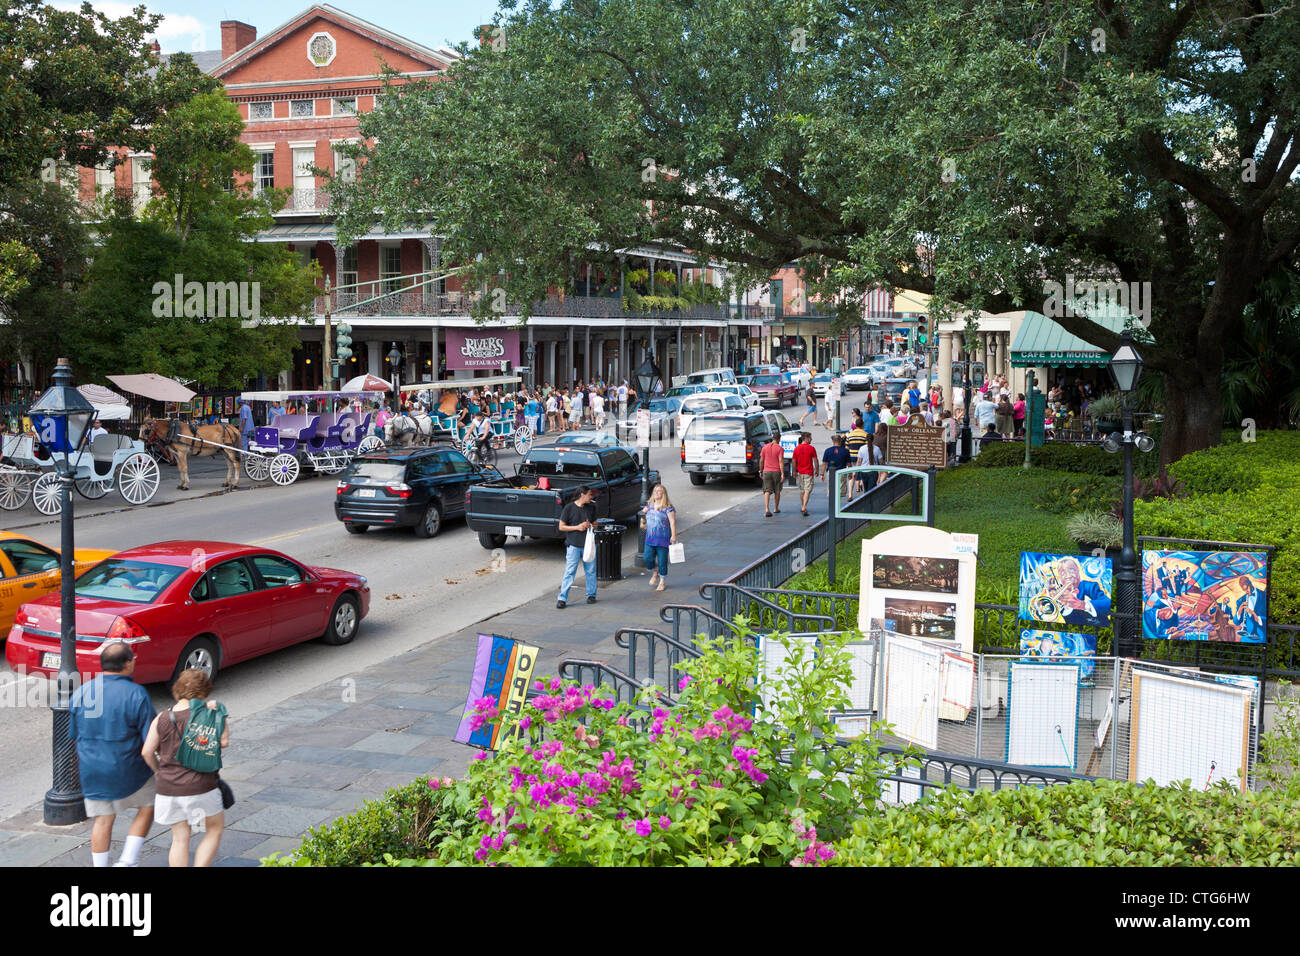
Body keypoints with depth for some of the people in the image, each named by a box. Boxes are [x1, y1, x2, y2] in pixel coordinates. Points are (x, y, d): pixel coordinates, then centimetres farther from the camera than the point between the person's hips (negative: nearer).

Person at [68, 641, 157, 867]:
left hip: (91, 770, 4)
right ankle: (128, 860, 12)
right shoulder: (136, 694, -16)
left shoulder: (80, 693, -2)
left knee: (102, 820, 15)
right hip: (127, 770, -4)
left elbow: (72, 735, 6)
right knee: (148, 806, 17)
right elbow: (151, 738, -13)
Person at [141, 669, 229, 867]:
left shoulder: (162, 718, 3)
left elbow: (147, 752, 3)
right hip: (200, 787, -4)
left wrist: (159, 771, 19)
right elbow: (223, 742, -15)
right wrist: (220, 714, -6)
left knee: (180, 839, 14)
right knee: (215, 830, 15)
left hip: (168, 789, 5)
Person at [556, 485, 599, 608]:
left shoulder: (591, 508, 7)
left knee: (591, 571, 10)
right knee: (570, 572, -7)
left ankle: (591, 595, 25)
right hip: (573, 545, -4)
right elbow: (561, 527, -3)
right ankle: (562, 598, -5)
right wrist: (577, 527, -14)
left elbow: (595, 524, 18)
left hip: (588, 544, 4)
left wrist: (590, 525, -6)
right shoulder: (568, 508, -6)